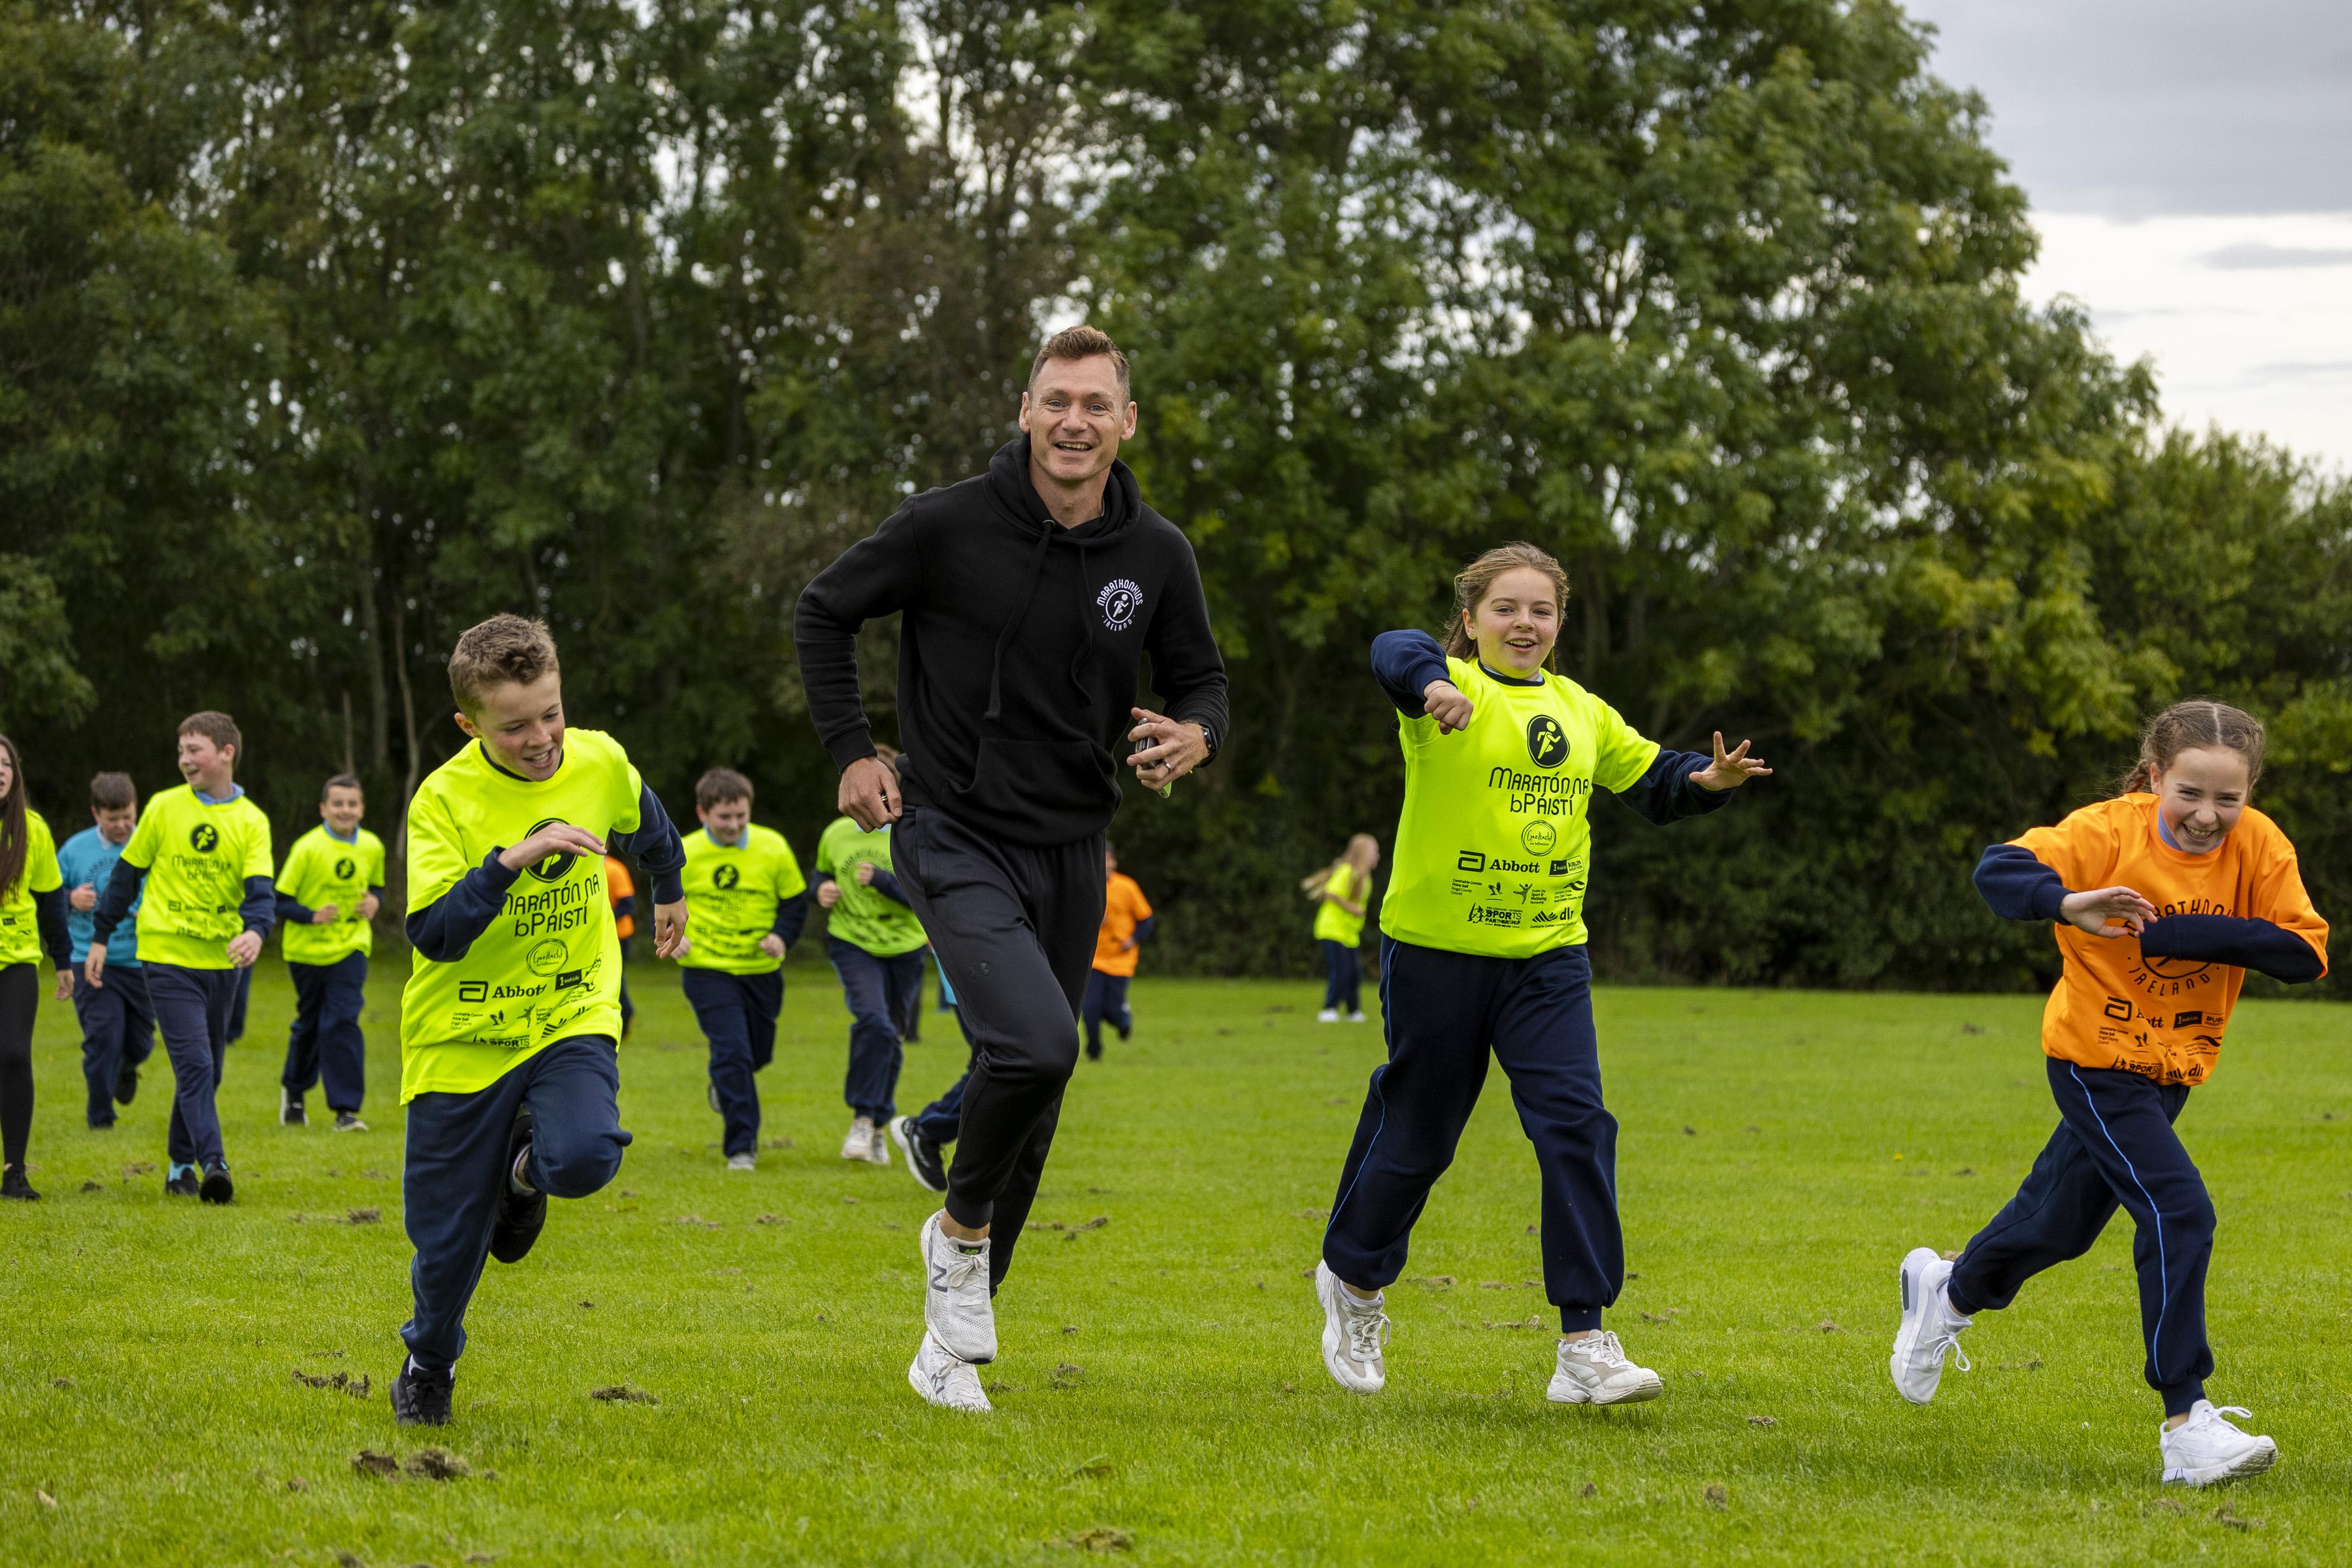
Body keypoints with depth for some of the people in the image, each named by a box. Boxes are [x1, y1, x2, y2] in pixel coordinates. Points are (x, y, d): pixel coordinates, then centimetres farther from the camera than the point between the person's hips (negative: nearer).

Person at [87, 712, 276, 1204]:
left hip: (221, 962, 3)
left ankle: (181, 1164, 25)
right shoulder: (164, 809, 0)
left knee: (205, 1071, 12)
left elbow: (260, 888, -11)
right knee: (195, 1064, -14)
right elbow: (127, 873, 8)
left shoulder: (251, 821, 1)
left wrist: (255, 930, -32)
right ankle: (213, 1165, -22)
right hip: (167, 958, -3)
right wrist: (100, 938, 9)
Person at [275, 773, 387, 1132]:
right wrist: (312, 915, -26)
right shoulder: (307, 848, -12)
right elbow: (280, 901, -10)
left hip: (350, 949, 1)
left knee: (342, 1022, -13)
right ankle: (293, 1091, 39)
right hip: (307, 950, -1)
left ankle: (346, 1109, -13)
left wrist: (374, 902, -5)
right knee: (310, 1023, 13)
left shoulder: (372, 848, 1)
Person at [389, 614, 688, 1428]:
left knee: (585, 1157, -29)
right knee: (447, 1235, 4)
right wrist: (511, 859, -36)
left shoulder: (600, 762, -6)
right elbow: (433, 932, -26)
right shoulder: (443, 800, -16)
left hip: (571, 1016, 2)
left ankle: (526, 1167, 10)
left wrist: (671, 895, 35)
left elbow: (646, 825, 19)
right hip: (463, 1037, -2)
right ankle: (428, 1365, 35)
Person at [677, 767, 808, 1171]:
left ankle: (724, 1087, 52)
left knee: (757, 1053, 16)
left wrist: (782, 935, -14)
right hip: (707, 969, -3)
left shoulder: (773, 848, -5)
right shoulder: (684, 855, -7)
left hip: (761, 970, 3)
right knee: (732, 1051, -15)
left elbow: (795, 900, 5)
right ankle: (741, 1146, -10)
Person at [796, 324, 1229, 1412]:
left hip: (1071, 852, 5)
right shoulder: (949, 526, -11)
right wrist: (852, 751, -3)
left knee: (1030, 1104, 10)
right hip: (956, 835, -5)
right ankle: (961, 1229, 0)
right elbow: (824, 611, 3)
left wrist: (1194, 735, -10)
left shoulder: (1157, 556, -1)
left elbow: (1200, 679, 13)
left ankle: (952, 1342, 26)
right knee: (1037, 1041, -28)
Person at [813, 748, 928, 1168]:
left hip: (904, 947, 0)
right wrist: (822, 891, -1)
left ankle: (878, 1126, 30)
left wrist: (881, 880, -27)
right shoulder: (837, 833, 3)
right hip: (852, 944, 0)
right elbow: (822, 874, 22)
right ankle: (862, 1120, -21)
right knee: (873, 1022, -25)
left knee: (888, 1038, 11)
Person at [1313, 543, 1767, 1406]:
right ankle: (1352, 1281, 37)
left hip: (1547, 955, 4)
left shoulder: (1581, 713, 9)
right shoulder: (1451, 690, -9)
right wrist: (1432, 685, -54)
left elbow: (1652, 779, 19)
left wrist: (1707, 780, -3)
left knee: (1576, 1125, -11)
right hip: (1437, 947, -4)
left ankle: (1584, 1345, -11)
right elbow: (1395, 653, -31)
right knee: (1415, 1132, 9)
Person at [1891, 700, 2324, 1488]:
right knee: (2178, 1211, -20)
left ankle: (1948, 1291, 52)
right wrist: (2070, 904, -50)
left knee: (2060, 1221, 21)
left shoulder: (2258, 847, -11)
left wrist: (2185, 933, -28)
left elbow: (2305, 953, -18)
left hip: (2174, 1069, 6)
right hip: (2096, 1061, -6)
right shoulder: (2110, 831, -21)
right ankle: (2186, 1422, -17)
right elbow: (1999, 870, -30)